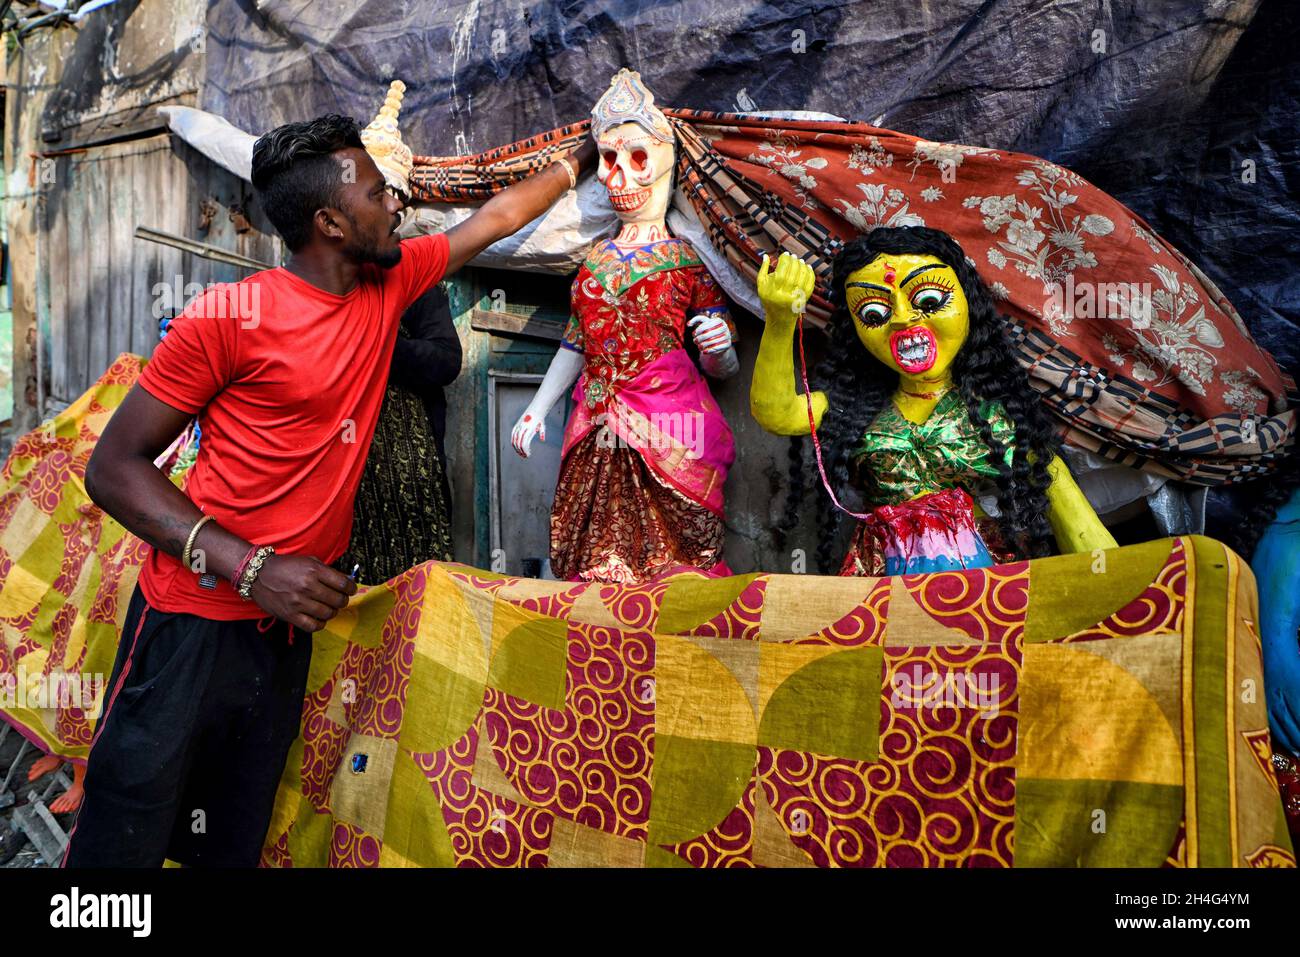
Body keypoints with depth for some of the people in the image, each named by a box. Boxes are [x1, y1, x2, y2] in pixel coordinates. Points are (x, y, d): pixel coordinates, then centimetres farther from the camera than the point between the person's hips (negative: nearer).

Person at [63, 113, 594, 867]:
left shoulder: (389, 285, 5)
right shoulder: (230, 315, -13)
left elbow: (496, 217, 19)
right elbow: (114, 466, -10)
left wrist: (583, 159, 29)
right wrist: (248, 568, -21)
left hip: (289, 623, 6)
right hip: (195, 625, -5)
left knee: (235, 846, 15)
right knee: (123, 844, 5)